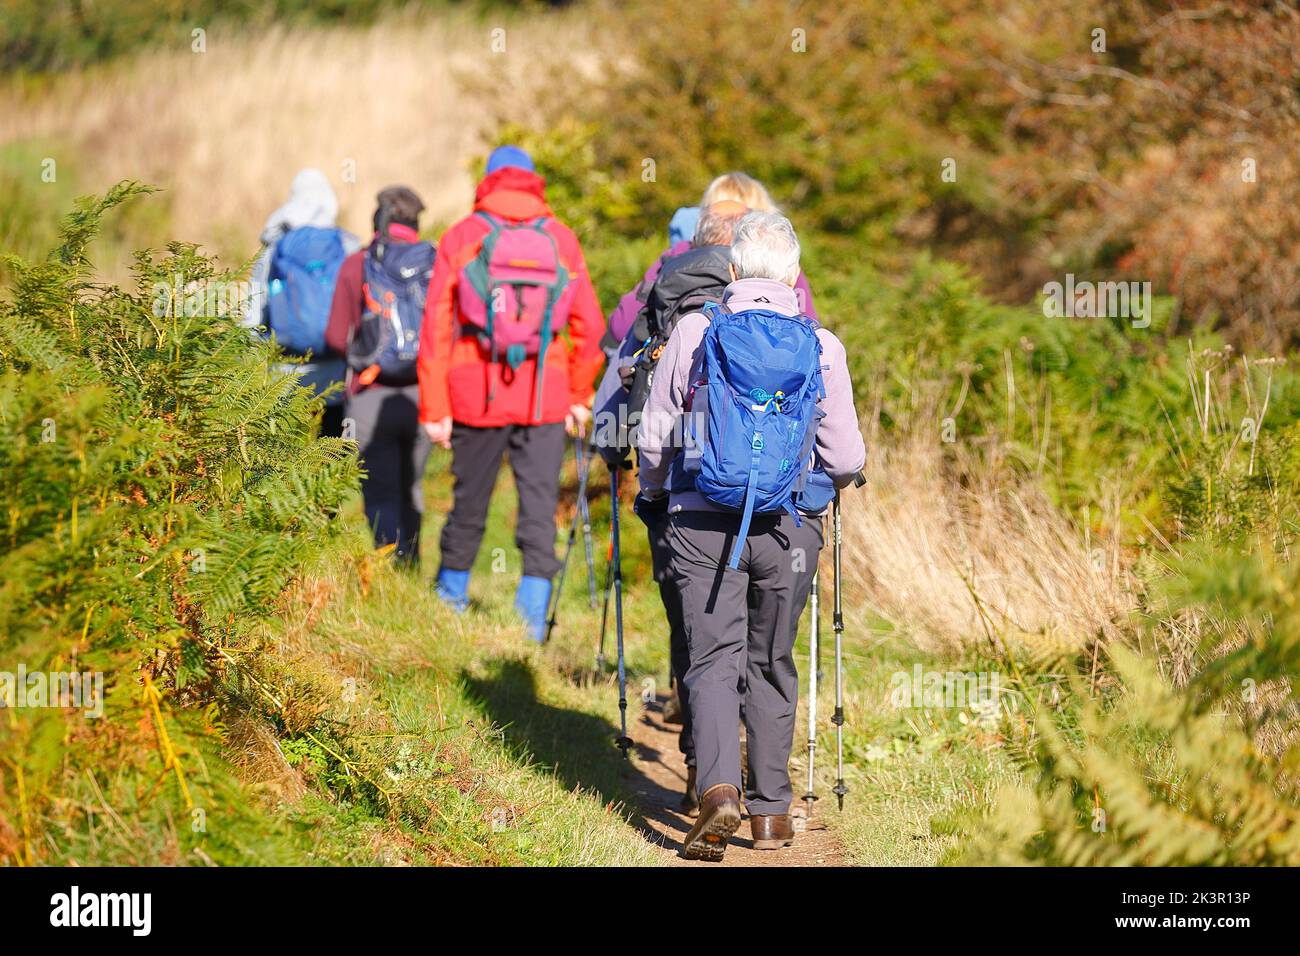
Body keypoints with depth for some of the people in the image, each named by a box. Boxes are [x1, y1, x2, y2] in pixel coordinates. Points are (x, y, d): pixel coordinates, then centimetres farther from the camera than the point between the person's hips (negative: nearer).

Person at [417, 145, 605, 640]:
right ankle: (531, 627, -5)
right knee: (540, 507, 2)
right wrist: (580, 396, 14)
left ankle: (449, 610, 26)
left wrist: (434, 408, -1)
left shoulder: (462, 237, 1)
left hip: (476, 395, 0)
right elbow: (590, 326, 5)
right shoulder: (560, 238, 4)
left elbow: (435, 326, -3)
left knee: (468, 505, 13)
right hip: (545, 399, 0)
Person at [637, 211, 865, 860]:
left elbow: (653, 437, 3)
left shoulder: (693, 332, -3)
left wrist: (656, 492, 23)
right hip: (789, 526, 1)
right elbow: (846, 458, 3)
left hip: (702, 521, -1)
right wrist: (826, 480, 27)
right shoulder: (821, 346, -1)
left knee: (713, 659, 0)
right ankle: (771, 811, 16)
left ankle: (718, 788, -22)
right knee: (772, 665, 15)